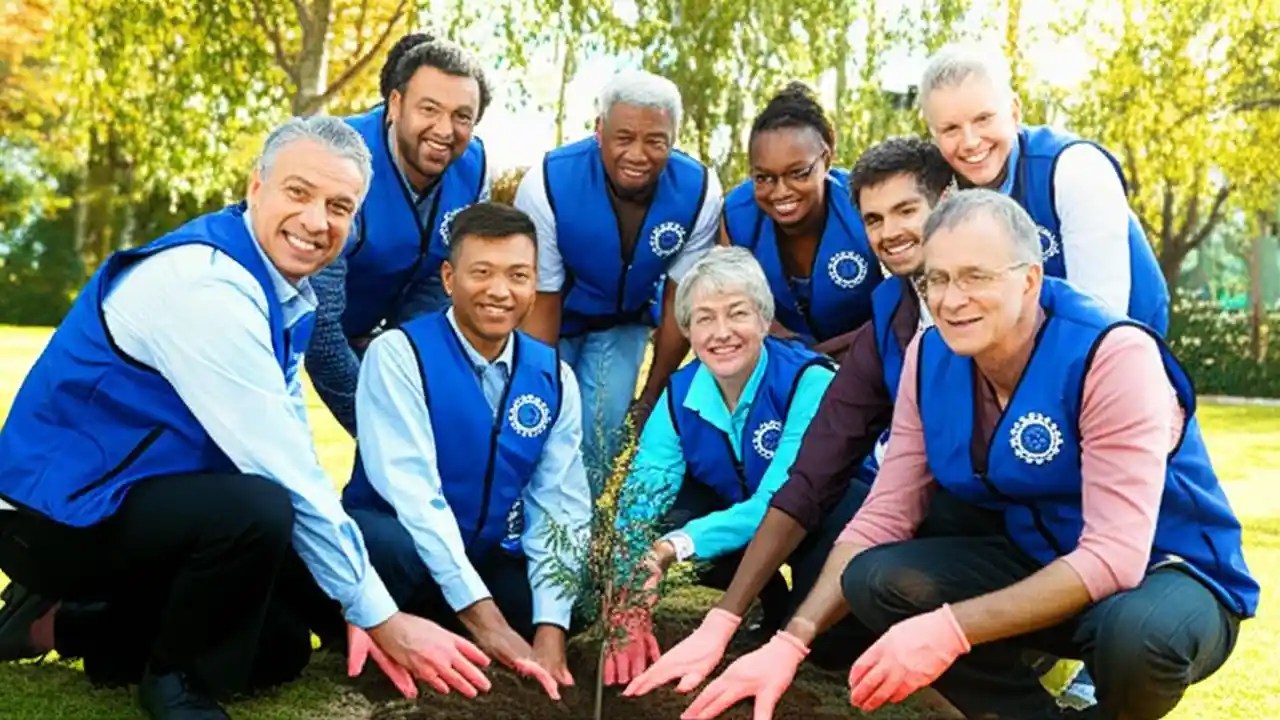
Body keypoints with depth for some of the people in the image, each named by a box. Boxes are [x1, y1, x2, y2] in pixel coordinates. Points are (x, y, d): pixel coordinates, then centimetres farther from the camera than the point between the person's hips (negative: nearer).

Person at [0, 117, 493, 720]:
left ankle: (61, 625, 21)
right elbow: (284, 474, -28)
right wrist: (381, 617, -22)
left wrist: (353, 609, -5)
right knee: (260, 509, -33)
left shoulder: (287, 289, 3)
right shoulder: (205, 286, -26)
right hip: (59, 511, -9)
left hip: (141, 505, 9)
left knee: (281, 645, 18)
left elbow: (294, 454, 1)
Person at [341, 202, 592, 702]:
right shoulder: (400, 354, -16)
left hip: (481, 558, 6)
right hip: (387, 544, -6)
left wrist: (548, 633, -20)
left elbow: (559, 508, -6)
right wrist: (484, 619, -33)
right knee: (398, 547, -37)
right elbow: (411, 489, -26)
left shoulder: (553, 377, -1)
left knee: (580, 602, -17)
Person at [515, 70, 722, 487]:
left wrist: (652, 398, -5)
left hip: (622, 323, 2)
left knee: (599, 435, -3)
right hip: (552, 315, -2)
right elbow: (541, 304, -22)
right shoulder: (548, 184, -32)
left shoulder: (699, 192, -26)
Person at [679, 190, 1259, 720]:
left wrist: (949, 630, -37)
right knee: (874, 580, -17)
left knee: (1139, 634, -39)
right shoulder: (930, 357, -7)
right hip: (1039, 561, 5)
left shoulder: (1111, 355, -26)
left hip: (1172, 570, -5)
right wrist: (792, 641, -17)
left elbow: (1114, 557, -31)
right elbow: (882, 517, -5)